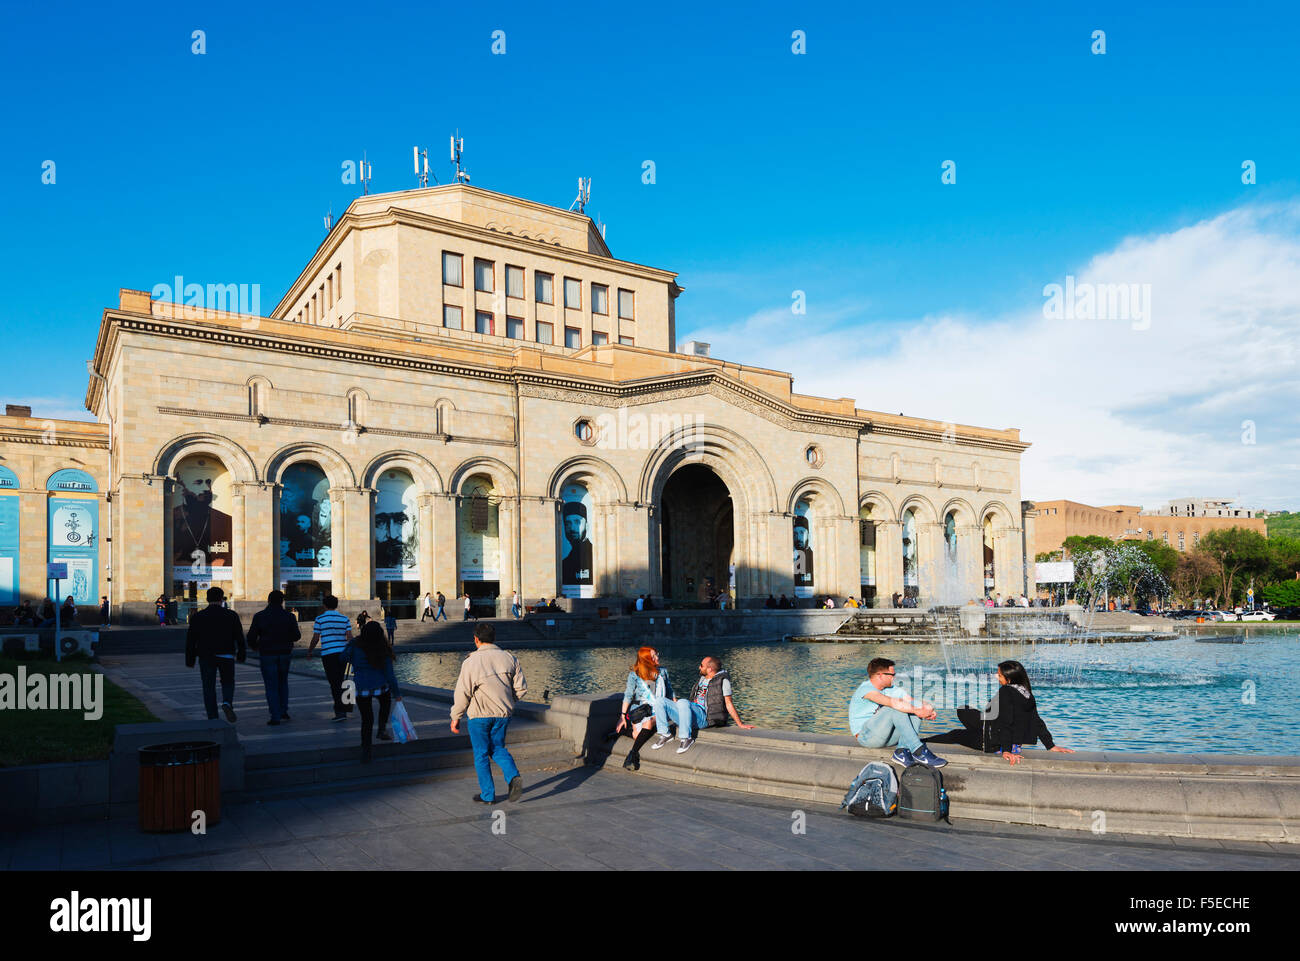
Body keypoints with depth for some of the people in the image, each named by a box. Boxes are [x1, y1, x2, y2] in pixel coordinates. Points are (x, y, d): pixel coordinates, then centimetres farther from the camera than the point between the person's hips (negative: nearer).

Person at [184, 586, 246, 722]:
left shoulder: (197, 617, -1)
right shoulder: (231, 616, -3)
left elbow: (190, 640, 0)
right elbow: (240, 638, -1)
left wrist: (190, 660, 7)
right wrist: (241, 655, 11)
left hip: (206, 658, 0)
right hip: (226, 656, 0)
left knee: (209, 688, 8)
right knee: (228, 683, 17)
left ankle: (213, 719, 4)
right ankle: (227, 703, -11)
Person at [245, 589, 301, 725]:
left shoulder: (259, 616, -5)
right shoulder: (289, 616, -2)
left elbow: (251, 637, -5)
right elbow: (296, 636, -2)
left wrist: (255, 647, 15)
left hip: (267, 655, -2)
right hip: (285, 654, 2)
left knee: (271, 686, 2)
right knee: (283, 682, 21)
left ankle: (275, 716, -2)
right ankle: (283, 710, 15)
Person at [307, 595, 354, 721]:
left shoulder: (320, 619, -1)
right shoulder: (344, 619, 6)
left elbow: (315, 639, 1)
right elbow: (350, 637, 1)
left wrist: (309, 651, 17)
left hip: (328, 654, -3)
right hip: (342, 653, 3)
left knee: (335, 683, -3)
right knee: (339, 681, 18)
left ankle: (342, 712, -10)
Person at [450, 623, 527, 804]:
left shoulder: (471, 662, -11)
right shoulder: (509, 658, 1)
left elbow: (463, 693, -11)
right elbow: (521, 688, 3)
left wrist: (456, 717, 1)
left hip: (479, 714, -4)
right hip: (503, 714, 4)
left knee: (481, 754, 10)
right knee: (498, 749, 19)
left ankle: (488, 795, 15)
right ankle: (513, 776, -4)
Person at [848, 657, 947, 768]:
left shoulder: (890, 689, 9)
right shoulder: (865, 689, -19)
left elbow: (911, 700, -3)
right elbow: (892, 702, -34)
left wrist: (928, 709, -22)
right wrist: (917, 710, -32)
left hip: (884, 735, 8)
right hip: (866, 737, -8)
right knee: (895, 709, -29)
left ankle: (902, 751, -23)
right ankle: (918, 751, -31)